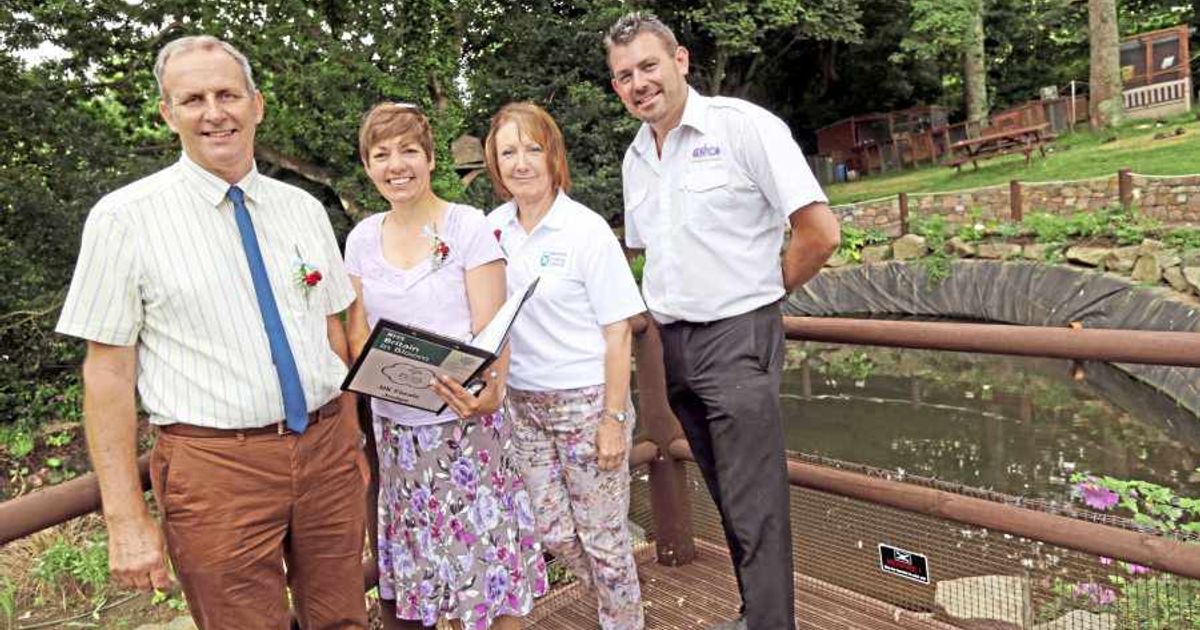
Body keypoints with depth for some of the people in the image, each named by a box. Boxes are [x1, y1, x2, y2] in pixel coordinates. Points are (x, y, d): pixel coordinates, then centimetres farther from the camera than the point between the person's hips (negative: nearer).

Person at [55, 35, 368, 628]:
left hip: (327, 449, 4)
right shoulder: (123, 218, -5)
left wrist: (353, 445, 13)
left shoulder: (305, 208, 6)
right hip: (215, 464, -3)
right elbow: (108, 370, -5)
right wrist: (125, 518, -7)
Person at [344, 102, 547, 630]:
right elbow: (358, 333, 12)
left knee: (487, 560, -1)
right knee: (406, 563, 13)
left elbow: (492, 330, -11)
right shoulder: (362, 238, 7)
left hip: (464, 421, -4)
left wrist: (489, 392, -30)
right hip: (393, 425, 4)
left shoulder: (468, 226, -6)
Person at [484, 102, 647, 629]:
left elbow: (617, 333, -11)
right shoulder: (494, 227, 3)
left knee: (602, 536, 7)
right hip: (521, 402, 5)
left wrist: (614, 418, -13)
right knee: (553, 533, 15)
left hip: (585, 401, -5)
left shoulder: (587, 230, -12)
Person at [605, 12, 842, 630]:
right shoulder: (634, 158, 12)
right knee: (727, 498, 17)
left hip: (737, 337, -7)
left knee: (755, 508, -2)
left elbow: (820, 233, -13)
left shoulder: (744, 126, -10)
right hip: (672, 342, 7)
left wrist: (758, 292, -2)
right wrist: (666, 304, 11)